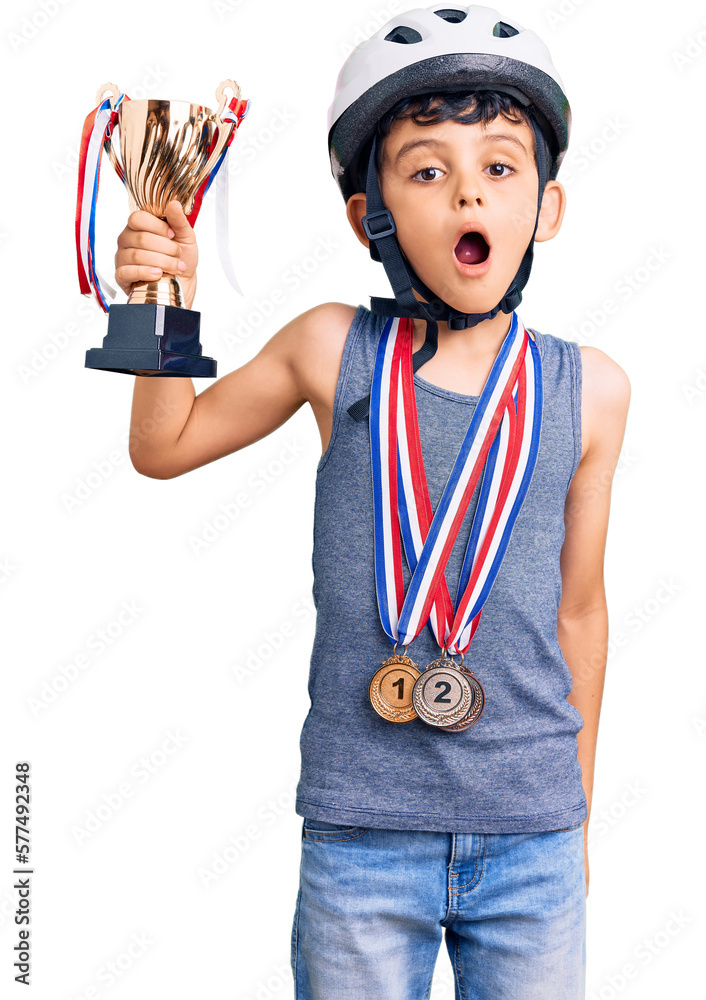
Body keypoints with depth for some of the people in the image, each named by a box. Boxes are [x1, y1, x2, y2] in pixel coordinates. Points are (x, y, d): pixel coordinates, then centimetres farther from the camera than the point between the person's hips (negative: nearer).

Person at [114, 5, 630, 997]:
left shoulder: (588, 389, -3)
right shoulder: (332, 350, -6)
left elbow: (577, 607, 7)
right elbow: (165, 446, 10)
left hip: (531, 838, 1)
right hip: (360, 832, -1)